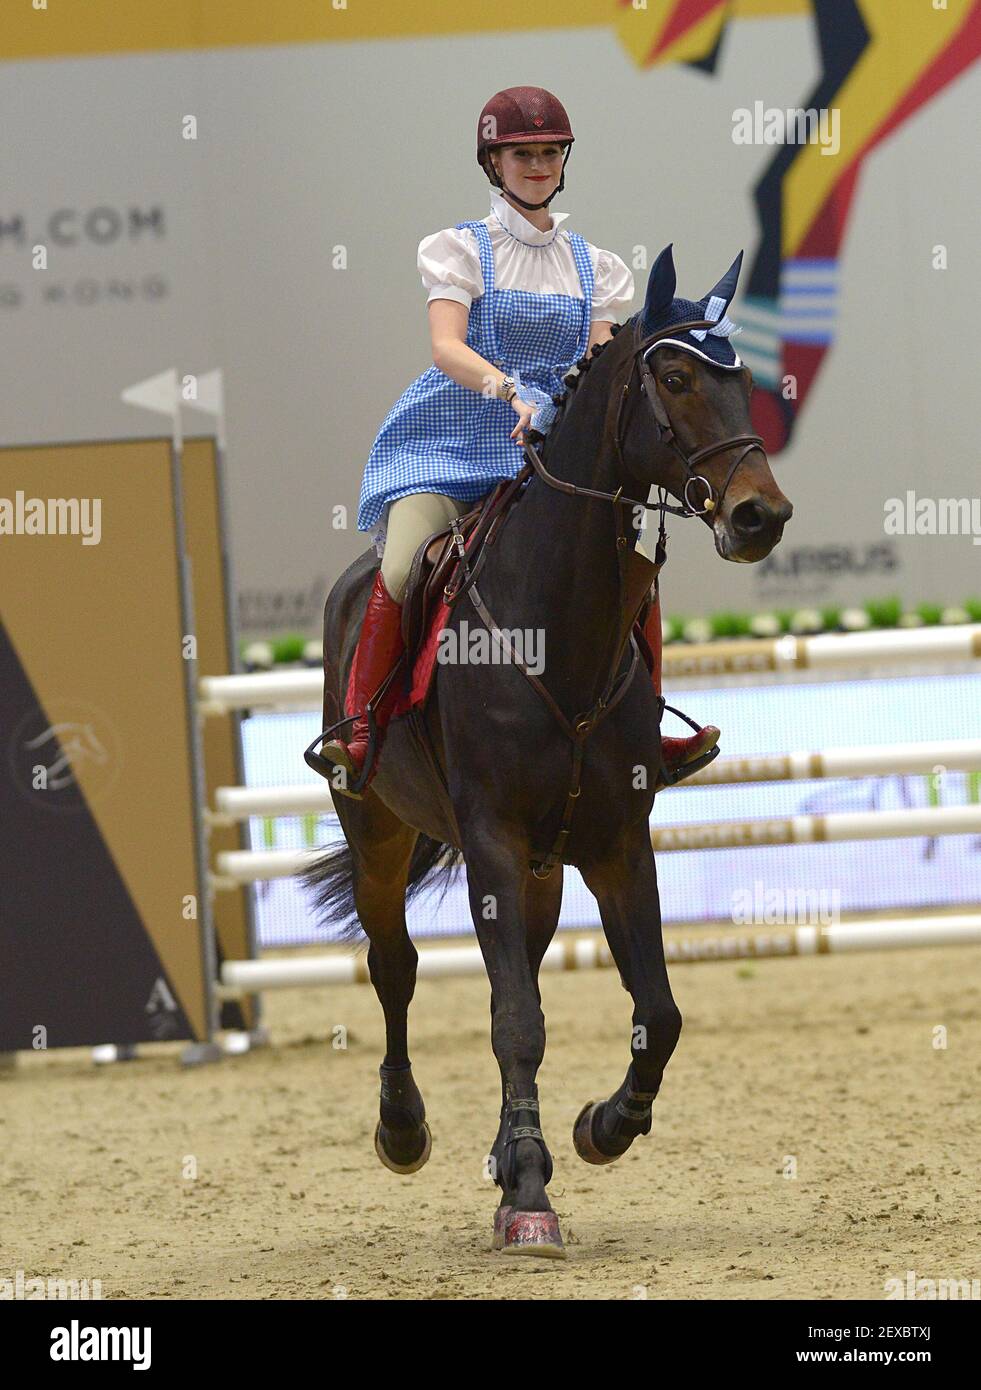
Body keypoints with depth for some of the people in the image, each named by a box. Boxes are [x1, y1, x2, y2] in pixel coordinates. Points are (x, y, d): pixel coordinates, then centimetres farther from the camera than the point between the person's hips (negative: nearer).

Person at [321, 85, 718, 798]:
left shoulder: (593, 268, 16)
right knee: (402, 572, -28)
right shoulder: (463, 249, 3)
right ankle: (359, 734, -19)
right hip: (450, 446, -3)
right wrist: (510, 391, -32)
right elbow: (448, 347, -13)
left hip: (547, 452, 4)